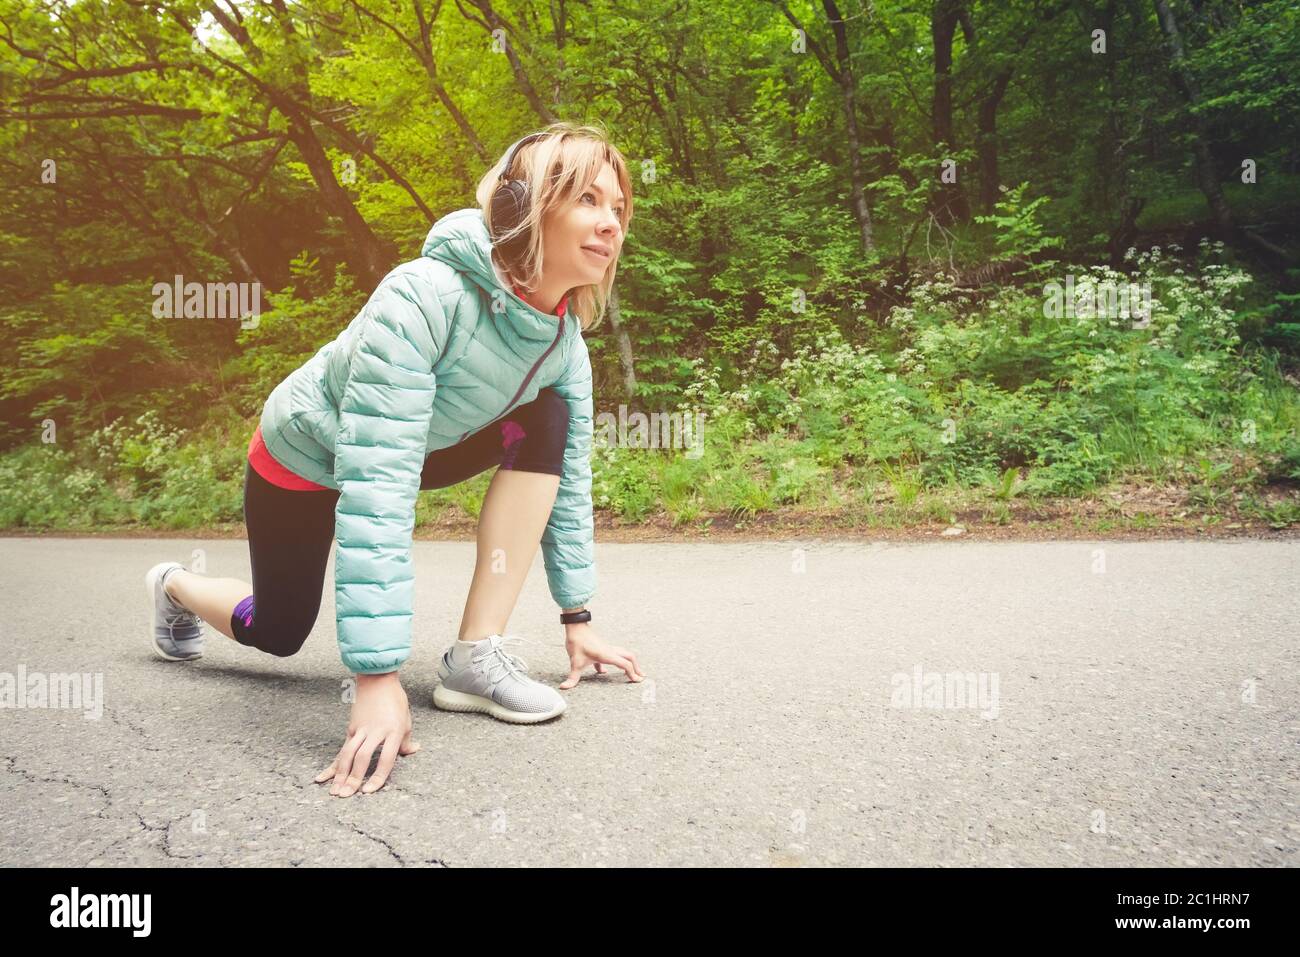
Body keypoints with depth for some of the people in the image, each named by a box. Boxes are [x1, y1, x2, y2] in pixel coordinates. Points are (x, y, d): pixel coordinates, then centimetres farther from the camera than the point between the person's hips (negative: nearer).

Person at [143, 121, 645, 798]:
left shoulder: (565, 343, -19)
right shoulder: (423, 299, -40)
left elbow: (568, 478, -8)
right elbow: (375, 492, -44)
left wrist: (576, 617, -6)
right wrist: (378, 676, -46)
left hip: (417, 451, 5)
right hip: (306, 456, -5)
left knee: (547, 422, -20)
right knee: (278, 633, 9)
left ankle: (476, 656, -18)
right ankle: (175, 586, 44)